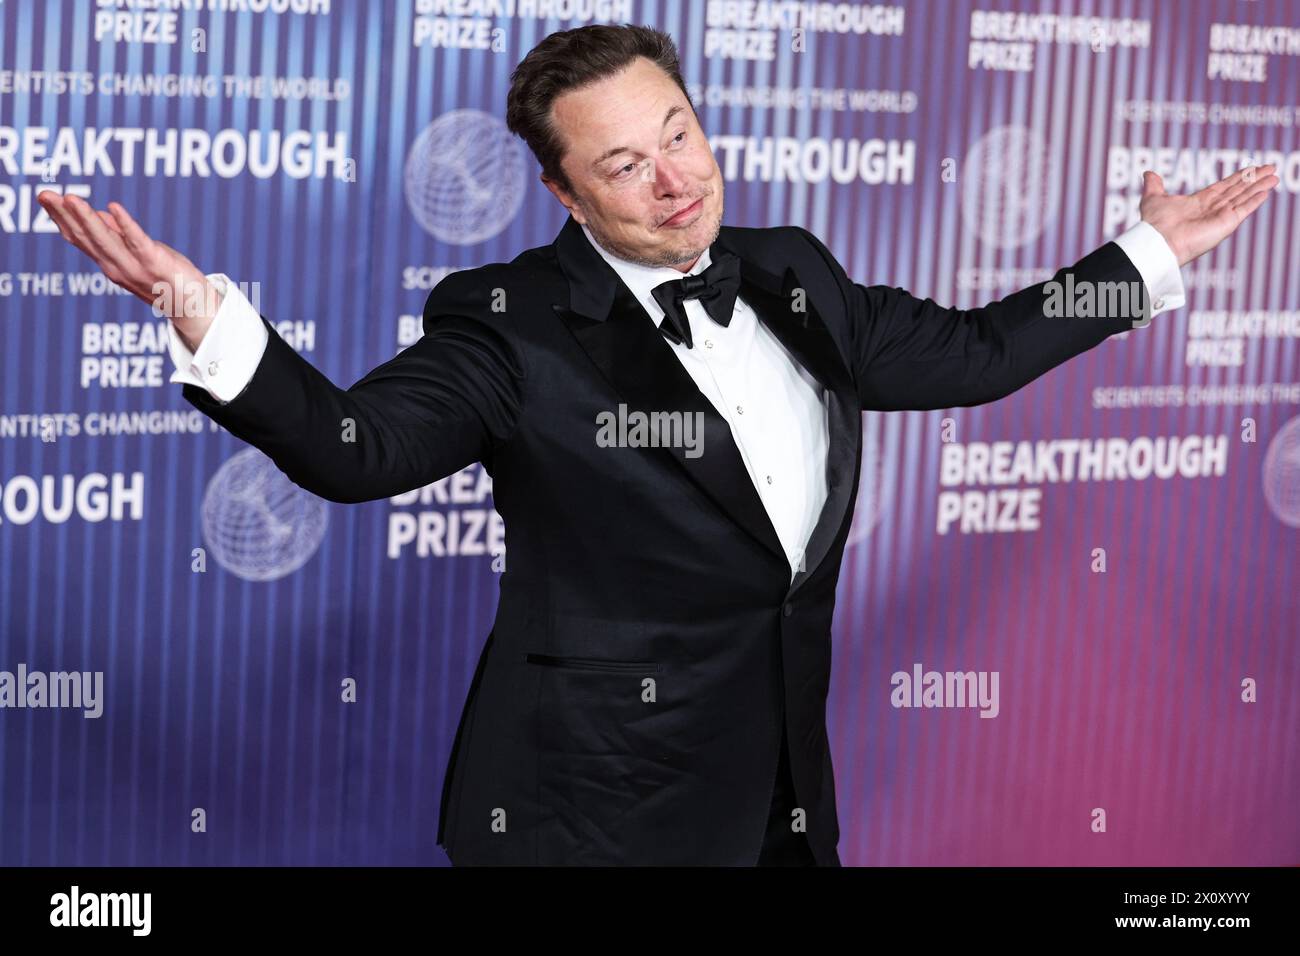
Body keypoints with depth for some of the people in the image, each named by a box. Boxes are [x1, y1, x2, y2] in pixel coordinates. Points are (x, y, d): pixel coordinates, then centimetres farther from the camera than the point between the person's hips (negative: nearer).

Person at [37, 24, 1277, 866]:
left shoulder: (789, 279, 9)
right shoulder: (513, 325, -10)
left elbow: (959, 355, 20)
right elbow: (354, 443, -23)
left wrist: (1148, 257, 24)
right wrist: (203, 314, -39)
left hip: (783, 800, 6)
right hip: (600, 816, -6)